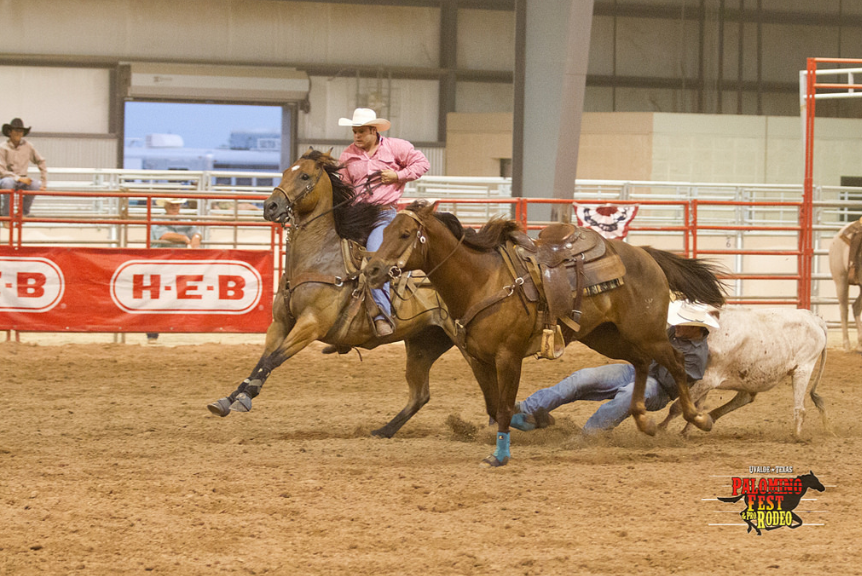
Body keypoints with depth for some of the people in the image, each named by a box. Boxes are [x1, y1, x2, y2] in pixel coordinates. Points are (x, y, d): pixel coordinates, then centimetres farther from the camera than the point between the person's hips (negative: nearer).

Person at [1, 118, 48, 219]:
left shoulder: (28, 147, 1)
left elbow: (41, 162, 8)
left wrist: (44, 182, 0)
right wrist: (19, 178, -23)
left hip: (22, 180, 3)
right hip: (8, 178, -3)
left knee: (36, 185, -28)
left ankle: (24, 212, -6)